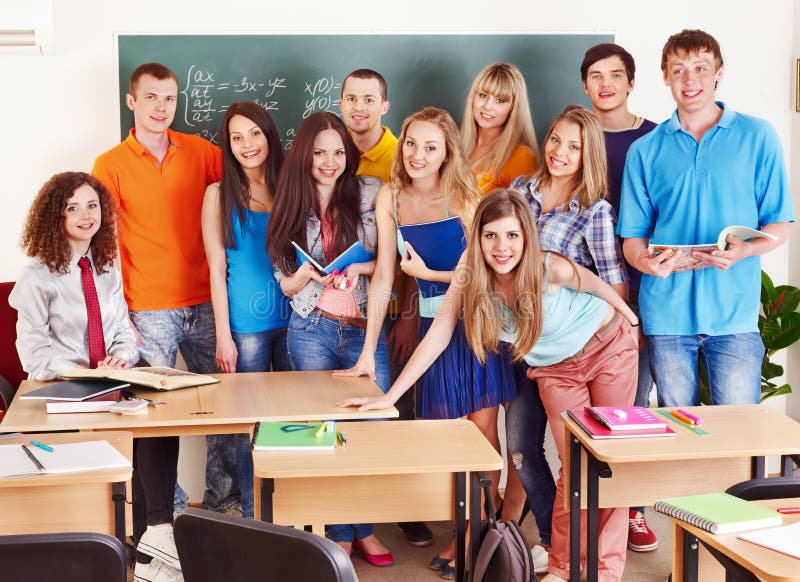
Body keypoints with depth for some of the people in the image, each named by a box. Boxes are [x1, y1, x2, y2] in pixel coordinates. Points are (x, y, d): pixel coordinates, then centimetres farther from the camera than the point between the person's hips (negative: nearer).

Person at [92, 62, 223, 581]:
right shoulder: (110, 165, 2)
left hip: (204, 302, 3)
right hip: (149, 310, -3)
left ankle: (222, 504, 19)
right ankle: (158, 526, 0)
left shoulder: (200, 151, 7)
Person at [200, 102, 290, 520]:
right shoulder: (220, 195, 1)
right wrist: (223, 335, -5)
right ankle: (253, 515, 13)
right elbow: (217, 269, 0)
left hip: (293, 319, 2)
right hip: (246, 325, -2)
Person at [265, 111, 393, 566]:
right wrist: (309, 273, -12)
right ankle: (341, 534, 18)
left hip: (366, 330, -1)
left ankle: (364, 528, 18)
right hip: (312, 331, 1)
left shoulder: (371, 193, 1)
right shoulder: (292, 205, 7)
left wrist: (360, 268, -16)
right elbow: (286, 285, 9)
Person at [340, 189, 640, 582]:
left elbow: (599, 287, -8)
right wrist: (389, 396, -27)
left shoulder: (552, 270, -28)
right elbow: (440, 332, -22)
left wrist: (629, 317, 10)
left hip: (609, 347, -2)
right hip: (555, 370, 2)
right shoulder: (470, 276, -21)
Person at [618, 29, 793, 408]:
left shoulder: (757, 137, 5)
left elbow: (779, 226, 4)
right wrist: (644, 260, -15)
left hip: (734, 310, -1)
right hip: (666, 311, 1)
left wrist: (745, 250, -16)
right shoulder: (646, 150, 9)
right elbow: (633, 236, 8)